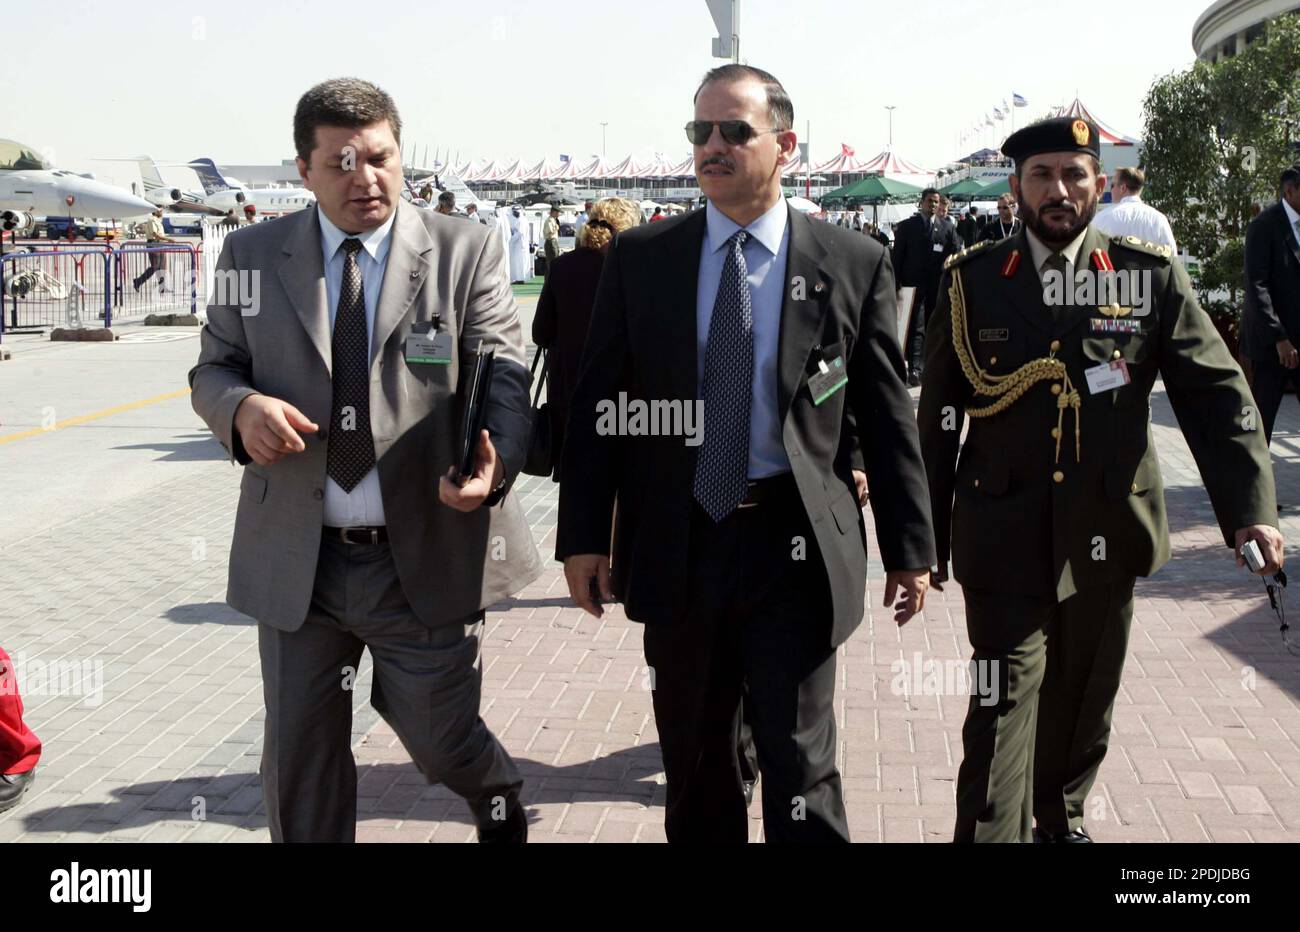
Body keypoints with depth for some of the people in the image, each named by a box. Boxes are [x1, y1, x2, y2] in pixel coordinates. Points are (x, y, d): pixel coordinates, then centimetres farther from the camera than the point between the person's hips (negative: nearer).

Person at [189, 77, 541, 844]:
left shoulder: (467, 252, -2)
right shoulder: (253, 254, 4)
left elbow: (505, 377, -9)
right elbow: (213, 369, 9)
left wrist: (495, 463, -31)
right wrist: (242, 406, -16)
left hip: (427, 557, -2)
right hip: (296, 560, 2)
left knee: (441, 741, 12)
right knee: (300, 765, 12)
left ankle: (499, 797, 47)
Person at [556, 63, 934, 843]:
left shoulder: (854, 265, -1)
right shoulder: (639, 258, 3)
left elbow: (888, 414, 1)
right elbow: (597, 401, 3)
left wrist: (909, 547, 2)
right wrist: (584, 534, -1)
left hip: (796, 545, -2)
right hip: (678, 544, 2)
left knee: (801, 767, 4)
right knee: (695, 765, 17)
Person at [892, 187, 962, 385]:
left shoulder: (947, 227, 8)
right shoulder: (907, 226, 3)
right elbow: (898, 256, 2)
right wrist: (898, 284, -4)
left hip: (938, 285, 3)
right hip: (913, 283, -2)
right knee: (915, 327, -7)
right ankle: (914, 369, -9)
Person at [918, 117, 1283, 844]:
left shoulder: (1153, 276, -1)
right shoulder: (972, 281, -2)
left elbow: (1215, 395, -5)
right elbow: (939, 416, 2)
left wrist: (1251, 507, -17)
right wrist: (928, 534, 3)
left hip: (1107, 534, 2)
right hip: (1006, 535, -2)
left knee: (1086, 702, 18)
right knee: (1003, 707, -6)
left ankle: (1062, 816, 41)